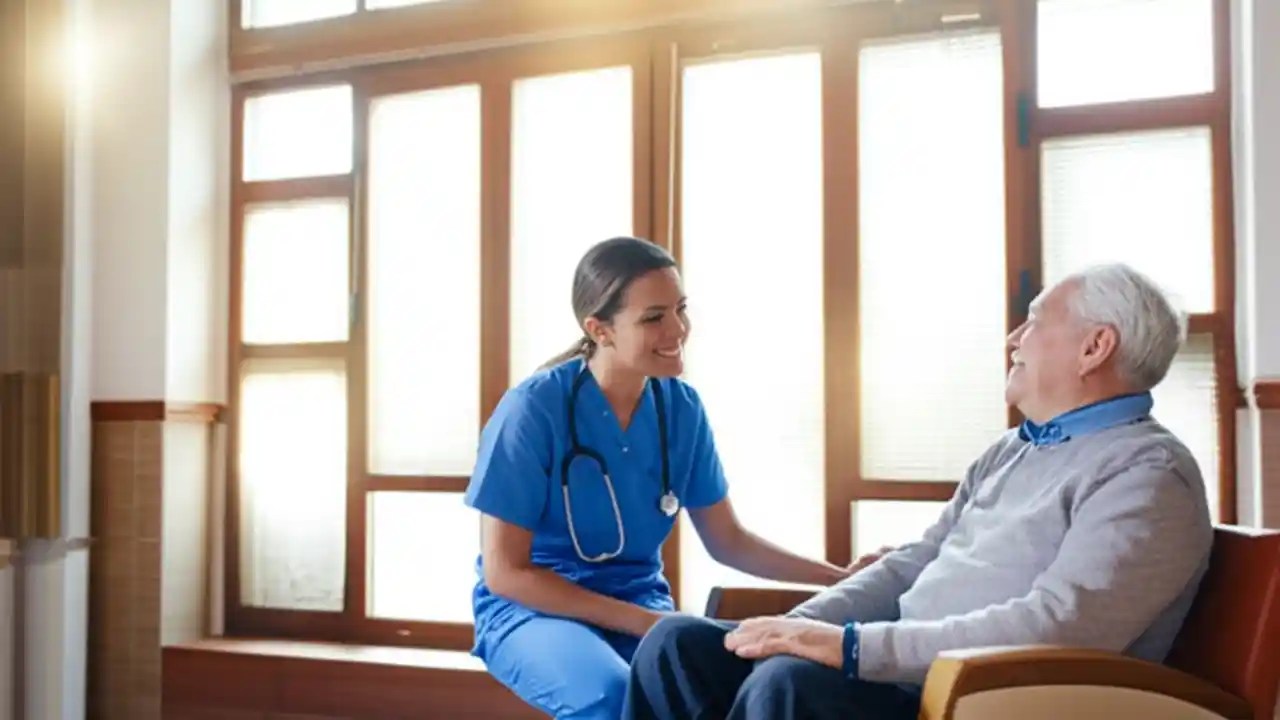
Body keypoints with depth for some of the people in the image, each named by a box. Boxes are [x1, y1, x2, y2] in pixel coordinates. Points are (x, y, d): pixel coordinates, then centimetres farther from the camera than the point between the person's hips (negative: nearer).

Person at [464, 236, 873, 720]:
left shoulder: (682, 407, -1)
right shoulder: (532, 410, -16)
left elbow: (727, 541, 9)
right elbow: (504, 572, -14)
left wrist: (838, 578, -5)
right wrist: (642, 623, -20)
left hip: (642, 601, 4)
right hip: (532, 609, -4)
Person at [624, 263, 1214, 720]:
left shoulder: (1148, 474, -9)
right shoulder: (1012, 451, 21)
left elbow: (1057, 628, -23)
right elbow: (911, 565, 19)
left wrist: (853, 645, -25)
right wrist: (799, 627, 0)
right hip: (905, 665, 9)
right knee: (679, 644, -4)